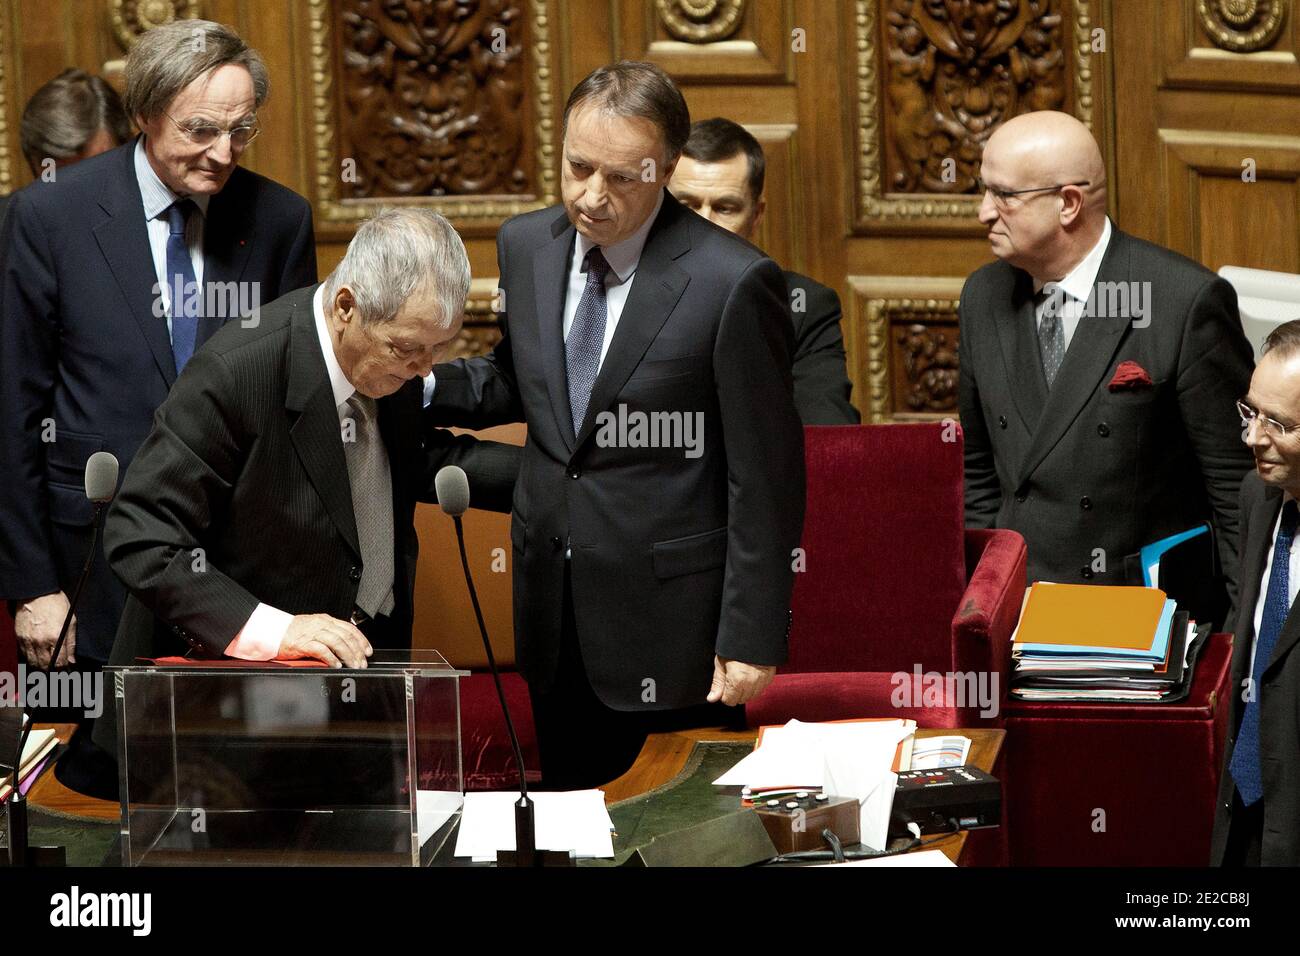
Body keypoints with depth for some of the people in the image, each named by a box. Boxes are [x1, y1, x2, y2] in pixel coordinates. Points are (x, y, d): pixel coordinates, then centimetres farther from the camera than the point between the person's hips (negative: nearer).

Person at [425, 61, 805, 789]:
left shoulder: (734, 283, -16)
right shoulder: (526, 245, 2)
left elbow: (766, 477, -12)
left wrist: (752, 639, -12)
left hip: (669, 621, -5)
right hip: (552, 615, 6)